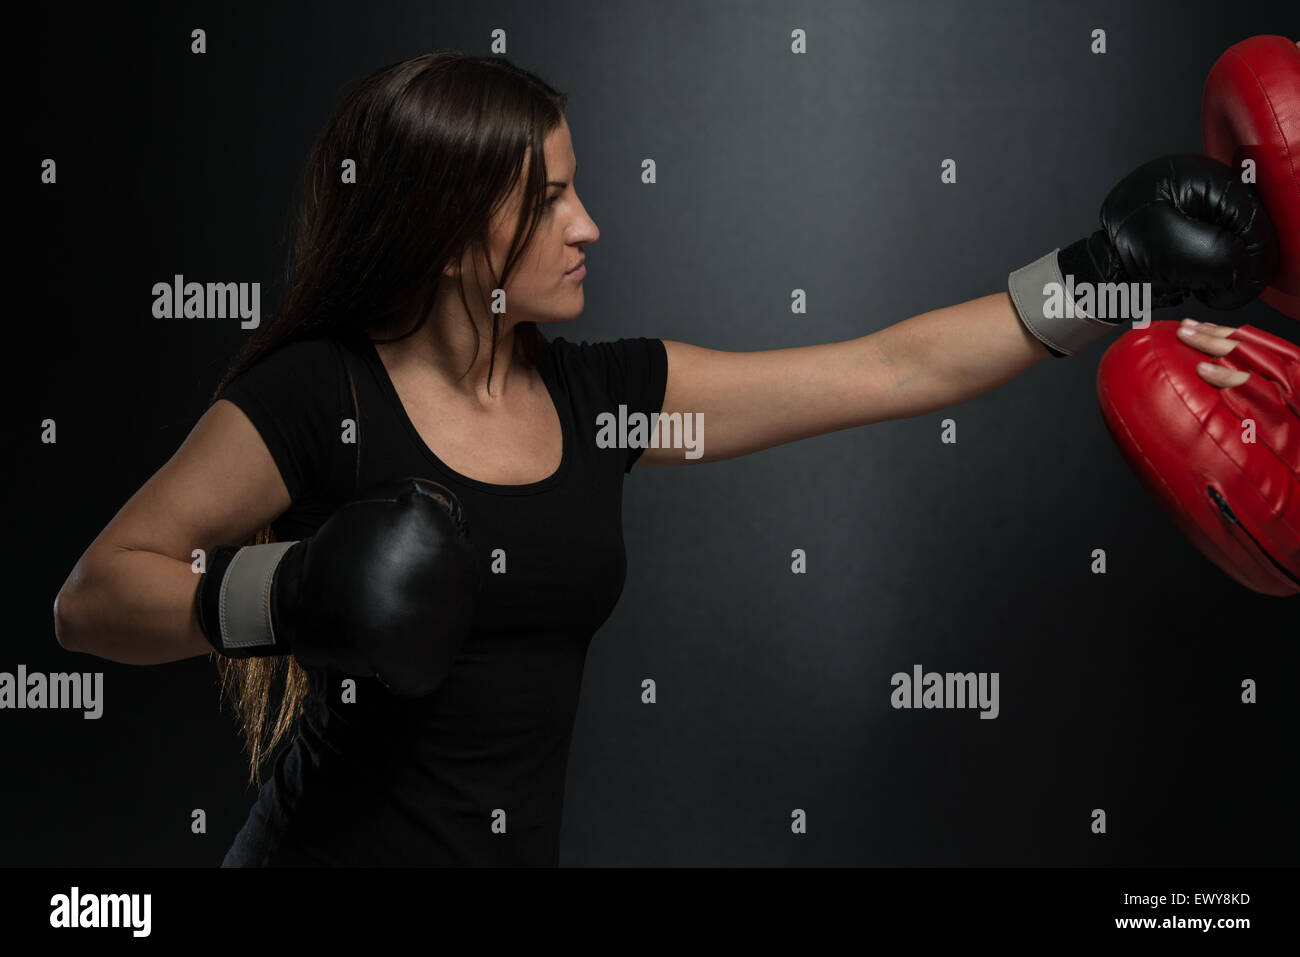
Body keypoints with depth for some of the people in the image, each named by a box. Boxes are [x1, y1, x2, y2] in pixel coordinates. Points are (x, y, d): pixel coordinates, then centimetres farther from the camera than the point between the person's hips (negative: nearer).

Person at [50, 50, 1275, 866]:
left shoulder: (600, 395, 3)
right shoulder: (315, 397, -11)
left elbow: (889, 370, 7)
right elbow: (92, 599, -9)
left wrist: (1110, 274, 5)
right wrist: (284, 594, -26)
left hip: (517, 844, 6)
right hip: (335, 843, -6)